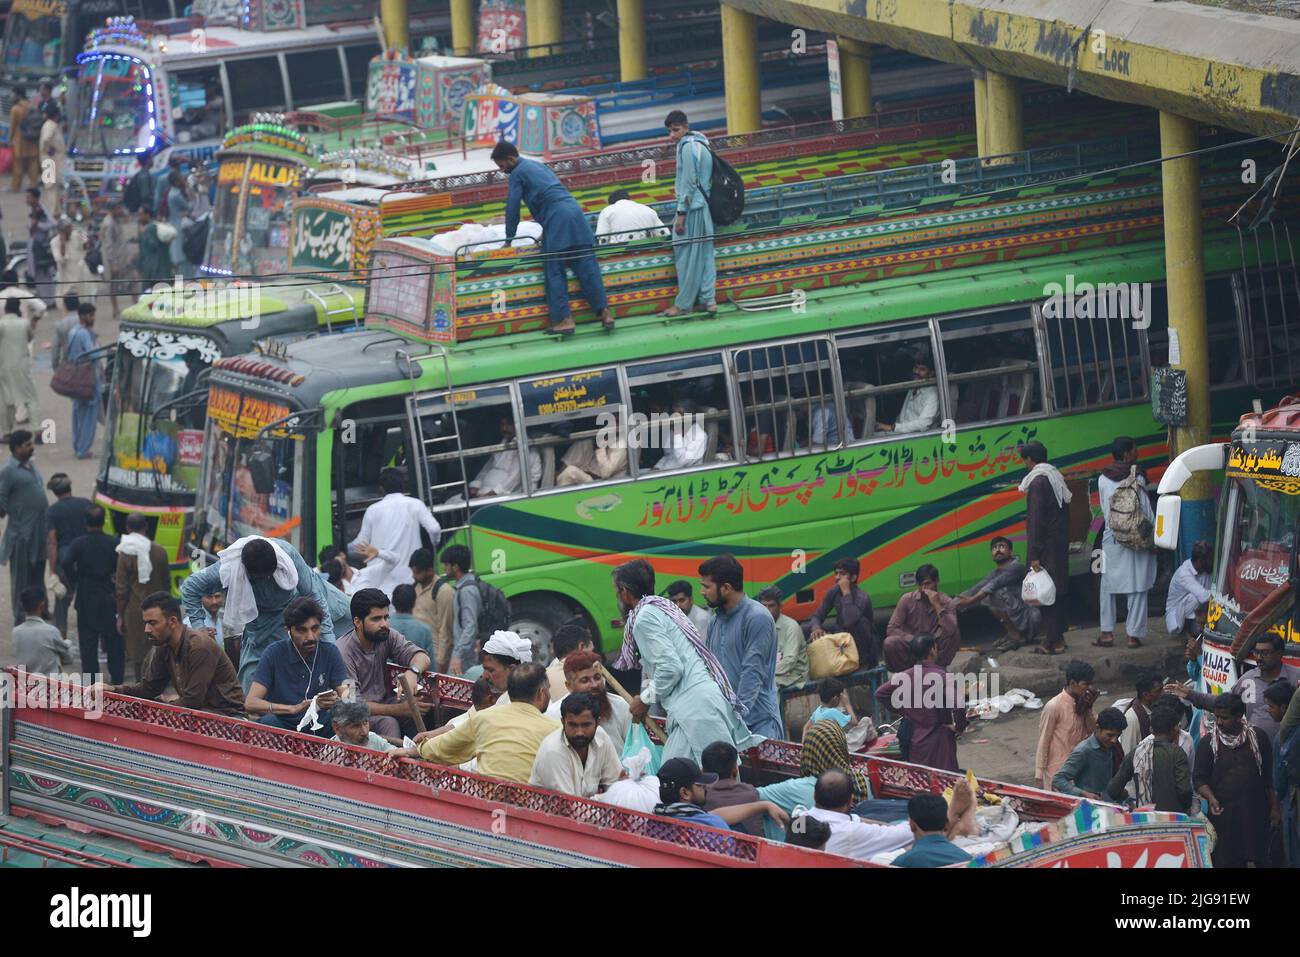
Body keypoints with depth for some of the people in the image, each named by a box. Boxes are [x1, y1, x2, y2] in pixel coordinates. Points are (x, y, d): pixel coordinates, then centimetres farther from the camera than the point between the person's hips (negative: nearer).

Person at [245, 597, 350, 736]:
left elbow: (345, 693, -3)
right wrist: (293, 708, -29)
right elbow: (250, 703, -15)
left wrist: (337, 701, -29)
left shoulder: (330, 652, 0)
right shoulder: (274, 653, -7)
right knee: (268, 722, -34)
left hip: (320, 728, 2)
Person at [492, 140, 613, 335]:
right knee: (586, 266, 3)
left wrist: (509, 239, 9)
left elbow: (513, 207, 1)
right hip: (574, 211, 8)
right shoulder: (535, 165, 29)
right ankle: (604, 312, -1)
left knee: (555, 272, -3)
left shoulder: (517, 174, 4)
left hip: (555, 218, -8)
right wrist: (544, 230, 41)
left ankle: (564, 319, -8)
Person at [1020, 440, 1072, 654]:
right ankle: (1059, 636, 22)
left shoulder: (1038, 483, -16)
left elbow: (1036, 521, -19)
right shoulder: (1057, 478, 12)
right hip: (1061, 546, 9)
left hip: (1046, 547, -9)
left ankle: (1052, 642, -5)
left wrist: (1035, 555, -19)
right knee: (1058, 590, 16)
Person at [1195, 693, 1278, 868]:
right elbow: (1199, 778, 1)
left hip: (1255, 813, 1)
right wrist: (1211, 798, -18)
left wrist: (1274, 808, 9)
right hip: (1223, 813, -1)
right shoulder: (1207, 743, 1)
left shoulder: (1258, 738, 4)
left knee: (1256, 860, 2)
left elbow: (1269, 777, 10)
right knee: (1223, 861, -4)